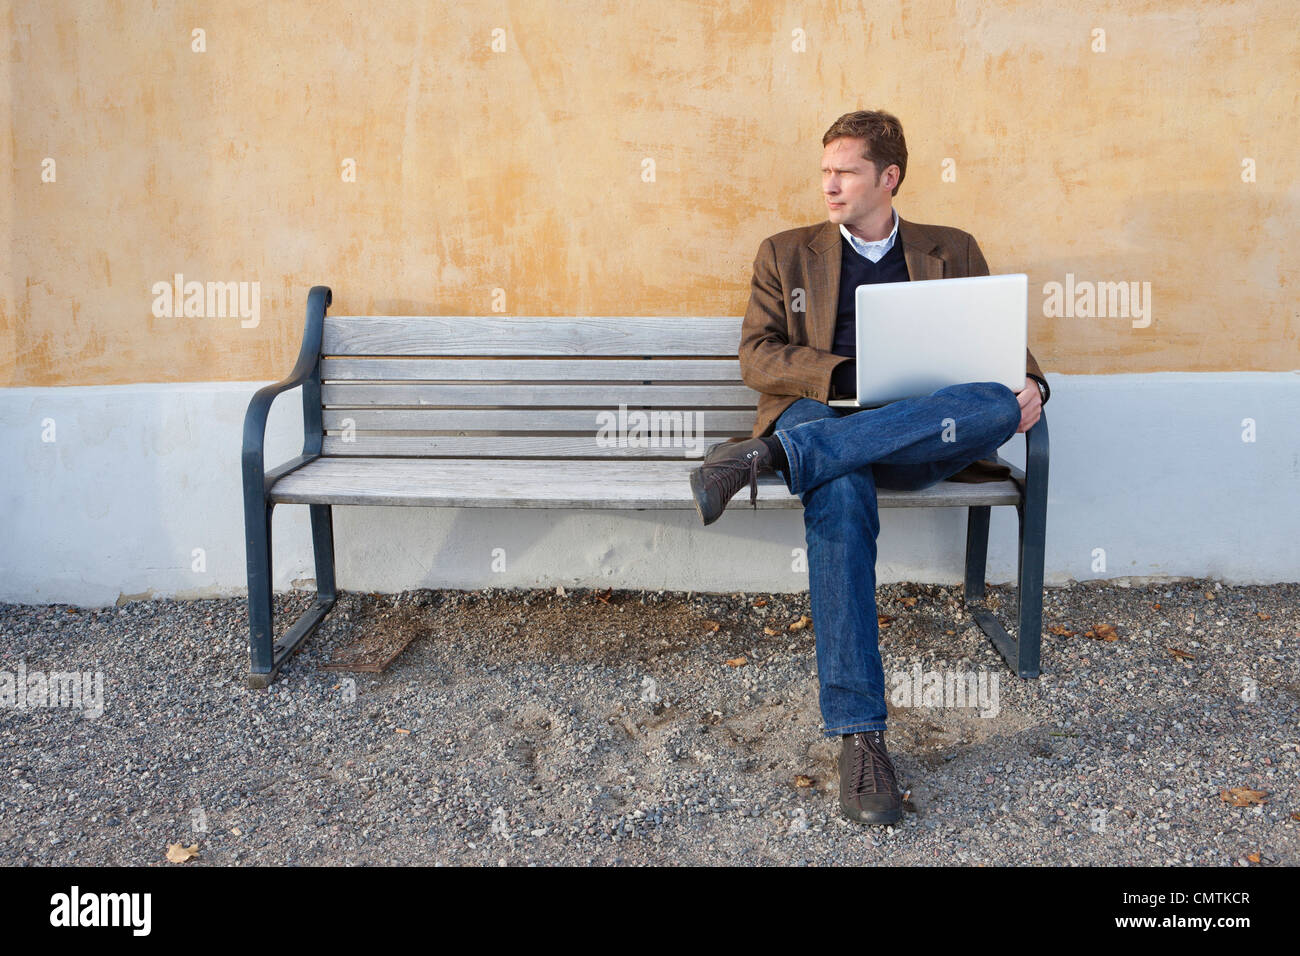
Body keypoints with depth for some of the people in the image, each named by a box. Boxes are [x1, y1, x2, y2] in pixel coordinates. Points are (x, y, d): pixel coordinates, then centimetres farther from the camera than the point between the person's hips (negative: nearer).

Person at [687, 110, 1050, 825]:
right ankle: (858, 735, -35)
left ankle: (773, 454, -37)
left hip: (923, 437, 2)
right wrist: (847, 375, -11)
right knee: (839, 493, -37)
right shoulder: (787, 253, 19)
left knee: (998, 403, -32)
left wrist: (1029, 385, -6)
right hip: (819, 414, -1)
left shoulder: (952, 251, 22)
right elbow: (757, 356, 7)